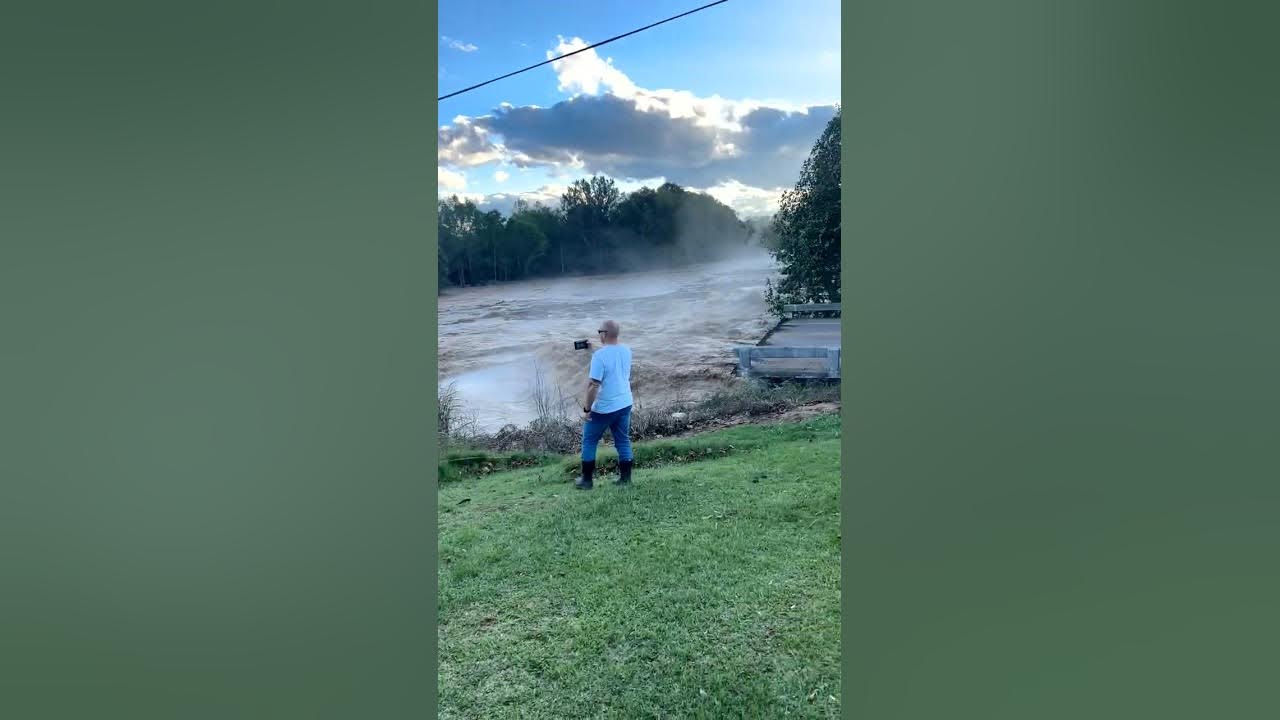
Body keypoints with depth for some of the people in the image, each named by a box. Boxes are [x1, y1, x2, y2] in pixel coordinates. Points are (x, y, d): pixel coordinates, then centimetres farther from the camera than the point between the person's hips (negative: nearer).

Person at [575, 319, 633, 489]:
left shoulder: (600, 355, -22)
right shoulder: (626, 351, 1)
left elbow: (593, 385, -23)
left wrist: (586, 408, -15)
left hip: (603, 408, -6)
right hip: (625, 404, 6)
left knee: (589, 441, 10)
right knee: (623, 440, 15)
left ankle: (586, 480, 16)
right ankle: (625, 477, 20)